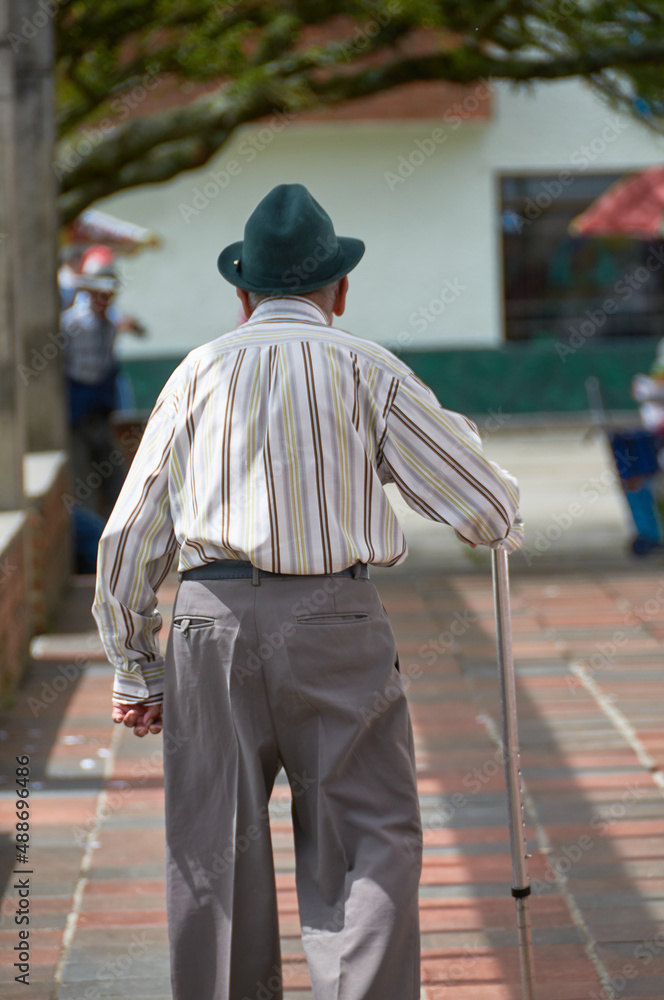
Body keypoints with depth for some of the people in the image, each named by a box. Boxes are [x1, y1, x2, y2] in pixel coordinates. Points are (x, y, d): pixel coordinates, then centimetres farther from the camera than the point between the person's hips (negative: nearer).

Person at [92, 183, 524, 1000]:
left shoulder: (199, 374, 10)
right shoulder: (370, 371, 4)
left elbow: (131, 537, 11)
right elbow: (483, 505, 4)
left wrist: (134, 672, 19)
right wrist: (505, 523, 28)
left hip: (212, 624, 2)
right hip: (335, 623, -2)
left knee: (217, 855, 9)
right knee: (370, 845, 0)